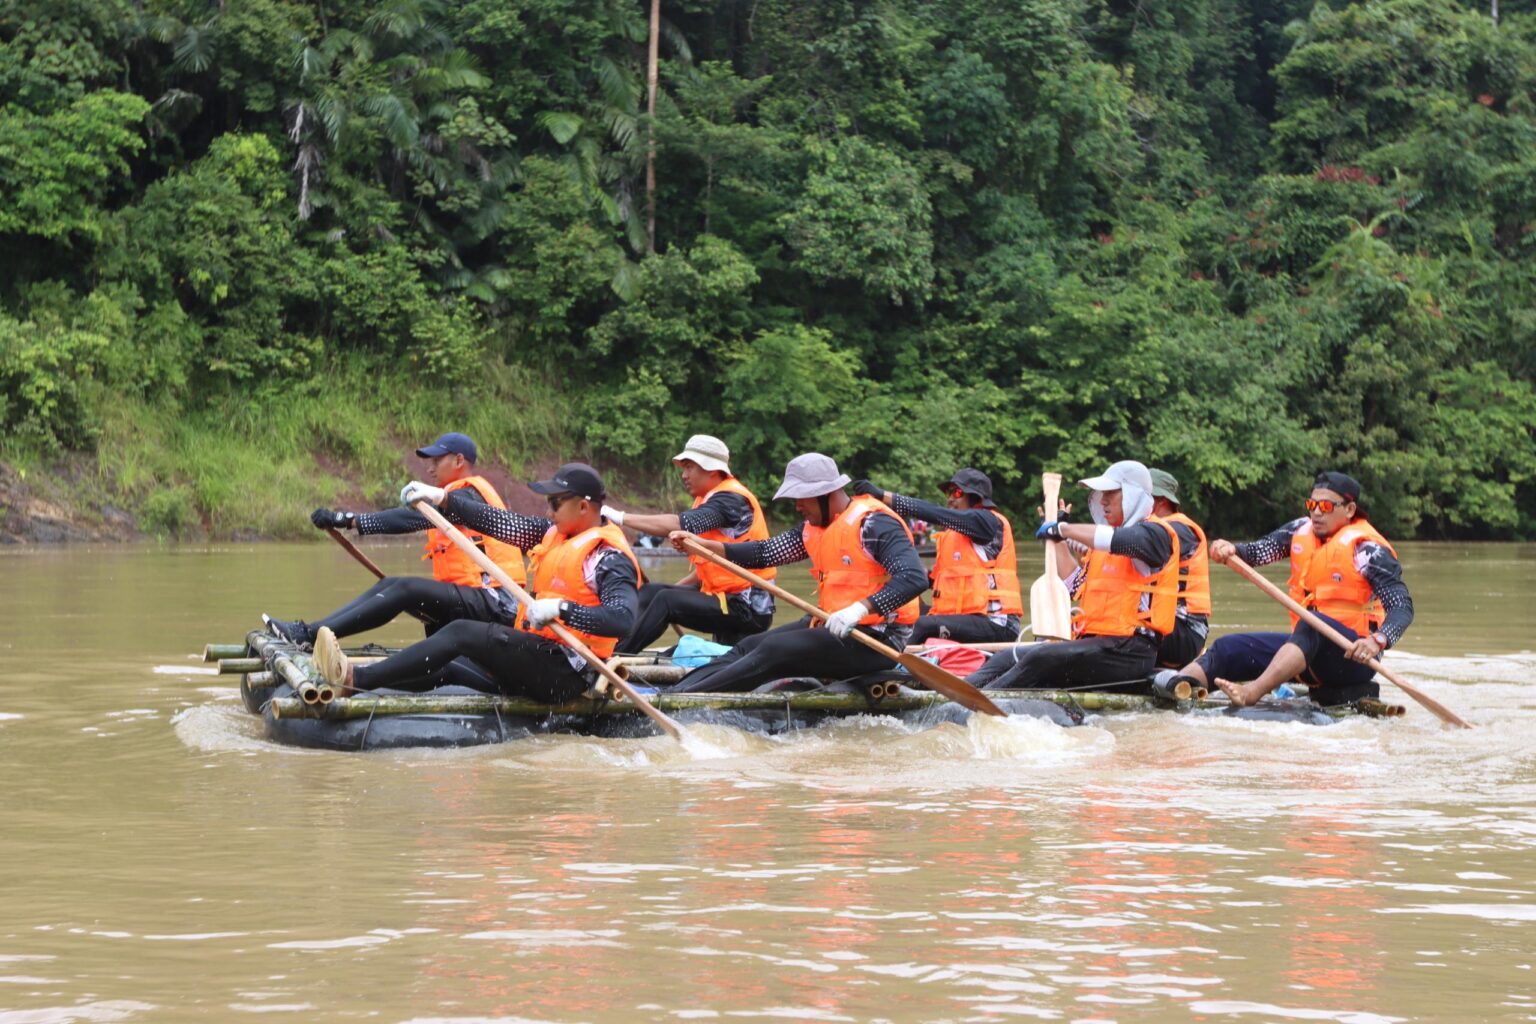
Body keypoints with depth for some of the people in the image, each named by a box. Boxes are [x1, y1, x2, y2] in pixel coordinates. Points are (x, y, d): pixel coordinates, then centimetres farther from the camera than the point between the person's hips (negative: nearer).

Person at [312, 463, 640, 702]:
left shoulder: (611, 557, -13)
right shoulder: (557, 533, 15)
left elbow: (623, 618, -26)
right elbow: (503, 523, 14)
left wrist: (562, 608, -34)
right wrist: (444, 498, 9)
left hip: (564, 674, -10)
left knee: (462, 633, -18)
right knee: (450, 668, 8)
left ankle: (357, 679, -20)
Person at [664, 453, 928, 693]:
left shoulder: (873, 523, -16)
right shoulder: (815, 528, 14)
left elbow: (915, 578, -26)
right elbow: (766, 553, 13)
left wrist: (861, 608, -38)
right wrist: (701, 545, 4)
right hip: (832, 626, 10)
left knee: (773, 651, -21)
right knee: (750, 646, 0)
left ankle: (688, 696, -24)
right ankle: (677, 692, -11)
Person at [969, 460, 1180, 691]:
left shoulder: (1154, 532, -4)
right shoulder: (1103, 540, 26)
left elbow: (1119, 540, -26)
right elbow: (1078, 586, 31)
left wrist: (1064, 529, -15)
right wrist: (1057, 539, 26)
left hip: (1128, 652, -9)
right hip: (1094, 643, 9)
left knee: (1041, 659, -28)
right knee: (1007, 658, -5)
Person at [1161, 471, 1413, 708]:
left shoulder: (1366, 548, -11)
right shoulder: (1302, 531, 9)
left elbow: (1403, 607, -18)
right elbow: (1260, 550, -5)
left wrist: (1376, 642, -37)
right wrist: (1232, 550, -28)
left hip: (1353, 655, -8)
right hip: (1307, 647, 8)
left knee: (1313, 623, -38)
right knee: (1229, 648, -5)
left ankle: (1252, 693, -59)